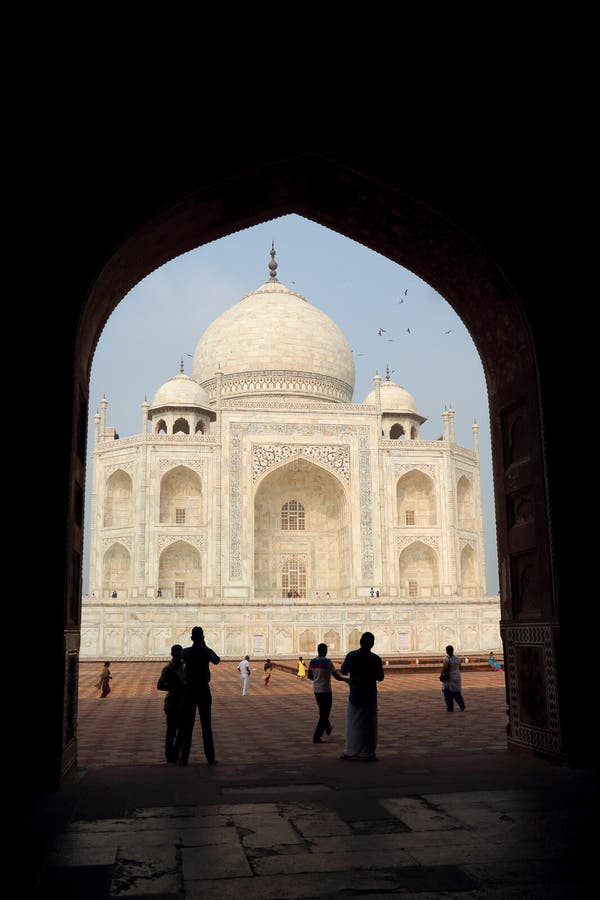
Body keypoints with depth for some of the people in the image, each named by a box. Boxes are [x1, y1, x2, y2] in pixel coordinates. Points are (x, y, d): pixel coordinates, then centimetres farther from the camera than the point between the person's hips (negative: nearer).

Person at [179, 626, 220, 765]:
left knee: (187, 725, 5)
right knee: (206, 725, 5)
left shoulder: (186, 652, -6)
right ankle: (210, 758, 5)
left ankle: (184, 758, 5)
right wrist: (205, 646, 20)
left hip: (189, 691, 0)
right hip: (204, 691, 0)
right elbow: (217, 661, 16)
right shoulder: (207, 652, -5)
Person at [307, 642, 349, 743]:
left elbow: (309, 676, 12)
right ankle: (316, 737, -3)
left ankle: (328, 728, 45)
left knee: (323, 711, 25)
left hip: (316, 690, 6)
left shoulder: (312, 662, 1)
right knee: (324, 714, 1)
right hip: (326, 690, -6)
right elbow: (336, 676, -14)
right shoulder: (327, 662, -16)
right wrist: (346, 680, 4)